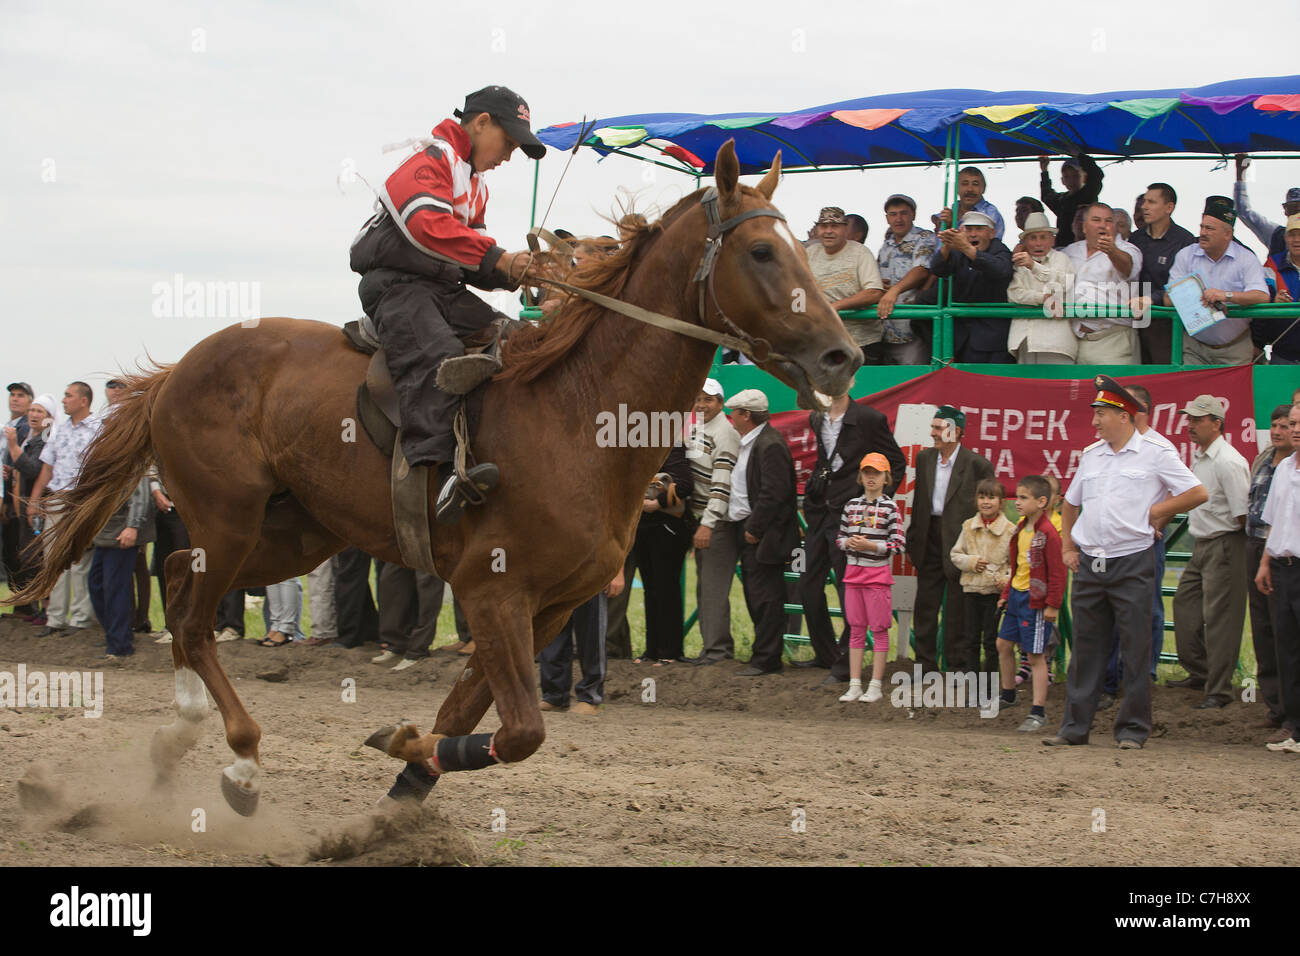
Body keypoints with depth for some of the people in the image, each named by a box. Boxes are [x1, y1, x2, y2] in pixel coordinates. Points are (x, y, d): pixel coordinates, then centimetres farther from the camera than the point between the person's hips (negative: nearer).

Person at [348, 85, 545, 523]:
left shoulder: (476, 186, 25)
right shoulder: (432, 160, -7)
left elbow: (470, 258, 21)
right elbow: (430, 227, -25)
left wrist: (512, 273, -1)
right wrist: (496, 258, -28)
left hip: (446, 288, 10)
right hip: (396, 281, -10)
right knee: (434, 354, -33)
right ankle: (435, 472, -46)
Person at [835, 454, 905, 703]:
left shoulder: (890, 508, -5)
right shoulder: (851, 506, 8)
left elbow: (899, 544, -10)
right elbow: (840, 538, 14)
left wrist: (870, 545, -19)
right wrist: (849, 542, -8)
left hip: (878, 574, -4)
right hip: (853, 573, 4)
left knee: (879, 629, 1)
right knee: (856, 629, 7)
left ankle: (875, 686, 5)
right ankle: (854, 685, 10)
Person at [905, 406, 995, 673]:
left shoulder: (977, 465, -9)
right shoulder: (924, 458, 8)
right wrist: (913, 540, 10)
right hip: (930, 541, 5)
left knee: (957, 609, 2)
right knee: (925, 605, 8)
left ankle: (958, 665, 11)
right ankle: (926, 663, 18)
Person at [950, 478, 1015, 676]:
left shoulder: (1009, 530, -5)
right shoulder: (968, 527, 5)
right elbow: (955, 554, 11)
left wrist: (1008, 579, -17)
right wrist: (970, 562, -7)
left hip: (995, 591, -3)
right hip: (972, 588, 3)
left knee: (991, 639, 1)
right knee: (971, 638, 7)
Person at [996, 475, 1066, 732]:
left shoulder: (1048, 533, -18)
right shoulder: (1021, 529, 9)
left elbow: (1057, 572, -18)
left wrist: (1053, 605, -19)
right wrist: (1006, 593, 20)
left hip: (1035, 601, -9)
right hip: (1016, 596, 9)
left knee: (1036, 655, -5)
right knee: (1003, 644, 17)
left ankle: (1038, 712, 0)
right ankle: (1008, 694, 38)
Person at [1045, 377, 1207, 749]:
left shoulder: (1155, 454, -3)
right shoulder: (1090, 455, 14)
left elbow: (1198, 493, -4)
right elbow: (1070, 503, 26)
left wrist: (1155, 512, -5)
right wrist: (1067, 547, 17)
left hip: (1132, 564, -5)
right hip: (1089, 565, 5)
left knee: (1136, 649, -1)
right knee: (1085, 647, 7)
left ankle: (1133, 729, 5)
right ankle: (1075, 726, 11)